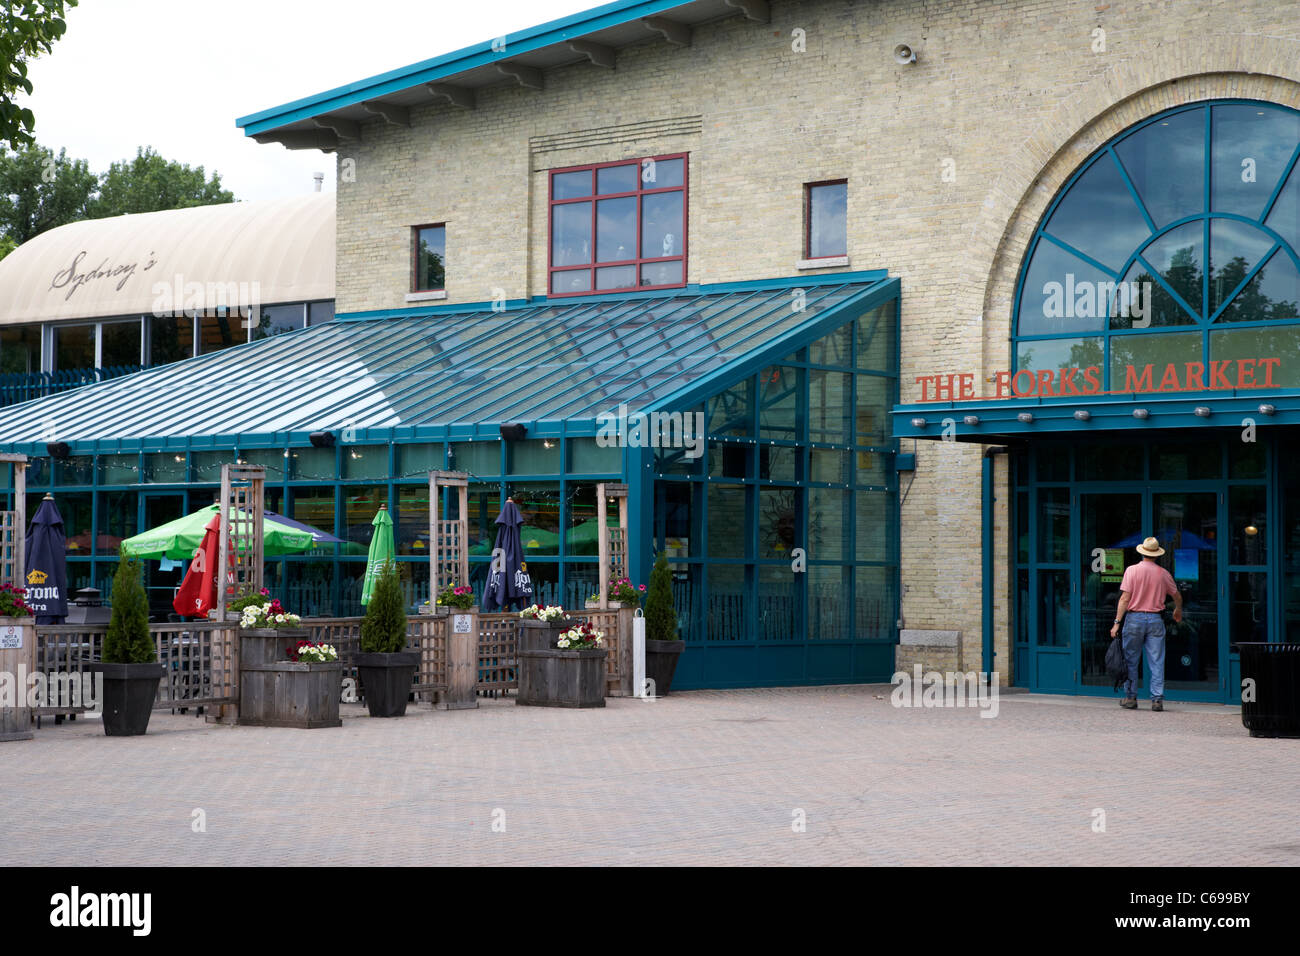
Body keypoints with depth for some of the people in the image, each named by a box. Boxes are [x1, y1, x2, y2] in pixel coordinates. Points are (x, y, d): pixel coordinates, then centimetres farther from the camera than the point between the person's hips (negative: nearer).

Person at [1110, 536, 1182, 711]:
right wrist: (1178, 611, 39)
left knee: (1131, 660, 8)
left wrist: (1117, 622, -8)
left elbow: (1125, 598, -10)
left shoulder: (1132, 570, -4)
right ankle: (1157, 699, -1)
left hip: (1134, 618, -2)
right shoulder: (1163, 574, 4)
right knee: (1156, 662, 3)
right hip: (1155, 619, 2)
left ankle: (1130, 697, 10)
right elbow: (1177, 596, 18)